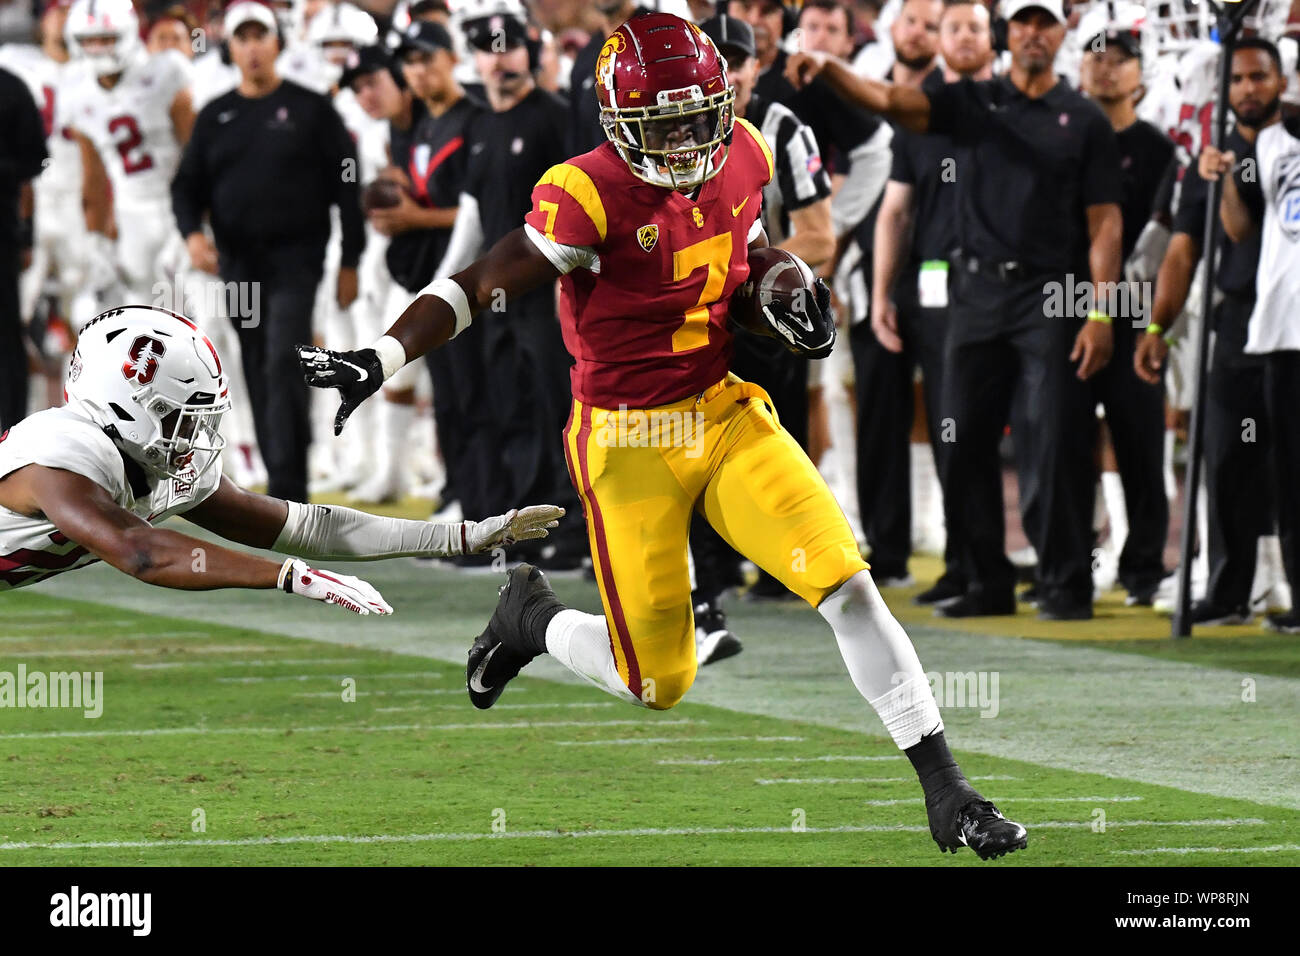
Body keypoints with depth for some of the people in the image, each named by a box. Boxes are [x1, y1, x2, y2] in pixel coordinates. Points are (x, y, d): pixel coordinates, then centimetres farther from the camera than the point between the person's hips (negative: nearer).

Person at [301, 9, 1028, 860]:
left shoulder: (741, 159, -1)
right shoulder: (590, 198, -20)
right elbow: (479, 284, -20)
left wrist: (788, 297, -1)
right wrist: (379, 359, -31)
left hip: (729, 416, 5)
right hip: (629, 443, -5)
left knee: (848, 584, -12)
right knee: (659, 684, 1)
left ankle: (945, 793, -5)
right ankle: (534, 619, 34)